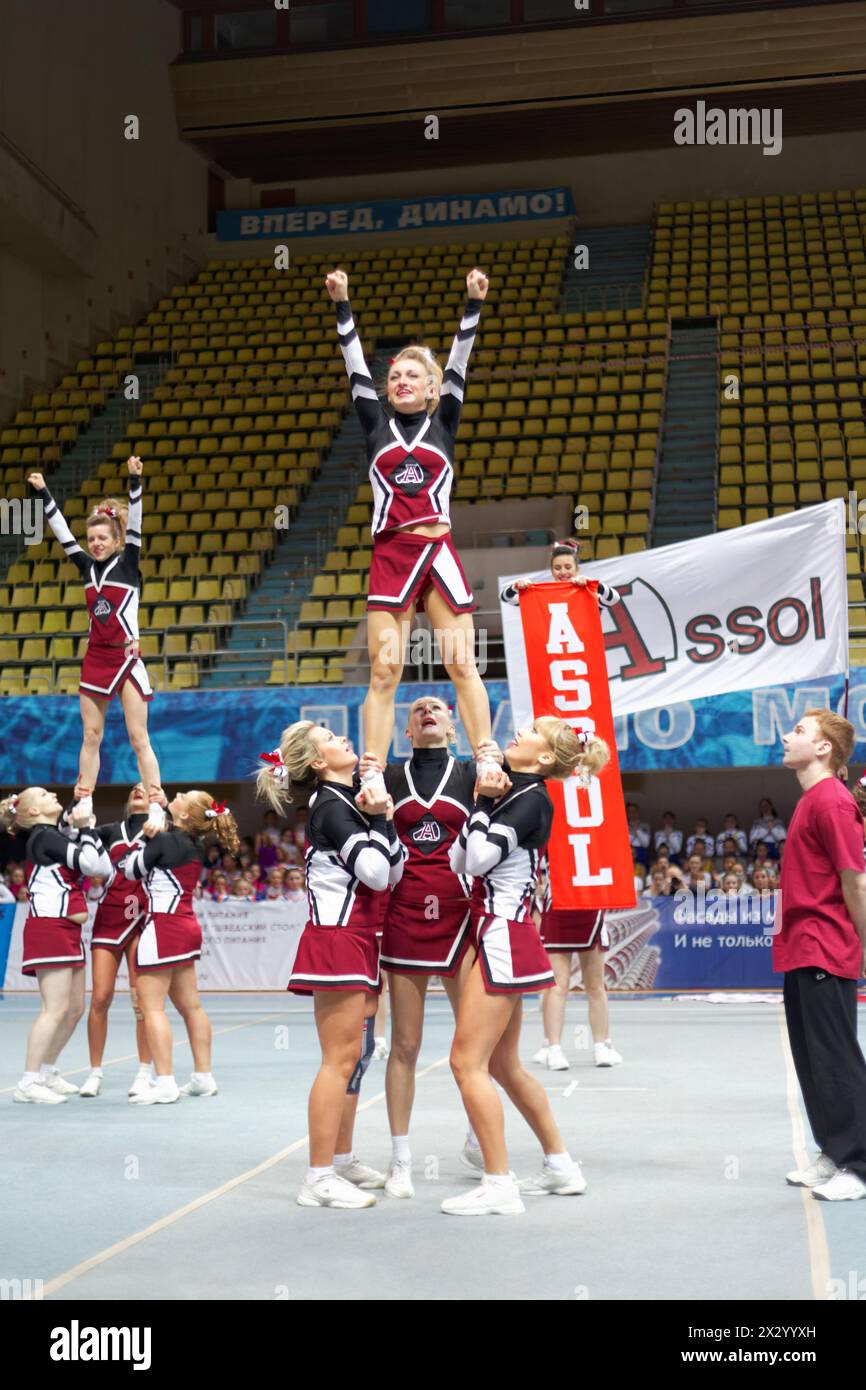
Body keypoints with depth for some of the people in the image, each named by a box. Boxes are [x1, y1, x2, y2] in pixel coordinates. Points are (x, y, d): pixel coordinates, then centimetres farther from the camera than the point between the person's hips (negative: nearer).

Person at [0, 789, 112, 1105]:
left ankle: (48, 1073, 22)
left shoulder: (55, 836, 18)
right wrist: (85, 828, -5)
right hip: (49, 929, -10)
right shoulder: (43, 836, -9)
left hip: (67, 932, 10)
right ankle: (28, 1084, -9)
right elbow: (91, 863, -16)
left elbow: (104, 866, 16)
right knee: (55, 1009, -12)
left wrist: (85, 829, 11)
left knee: (75, 1008, 12)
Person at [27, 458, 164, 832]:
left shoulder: (128, 563, -2)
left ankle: (156, 810, -4)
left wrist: (135, 481, -25)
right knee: (91, 736, 8)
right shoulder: (87, 567, 9)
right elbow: (60, 529, 12)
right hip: (95, 659, 5)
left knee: (138, 738, -5)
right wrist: (42, 492, 10)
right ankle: (84, 807, 13)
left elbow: (134, 525, -14)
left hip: (127, 657, -5)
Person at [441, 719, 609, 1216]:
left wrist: (484, 804, -11)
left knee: (468, 1062, -8)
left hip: (503, 935, -10)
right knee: (504, 1065, 17)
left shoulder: (533, 799, -11)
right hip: (499, 936, 10)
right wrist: (483, 801, 7)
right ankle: (561, 1166, 27)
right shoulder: (509, 794, 15)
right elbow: (458, 862, 11)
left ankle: (499, 1186, -3)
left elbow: (480, 858, -20)